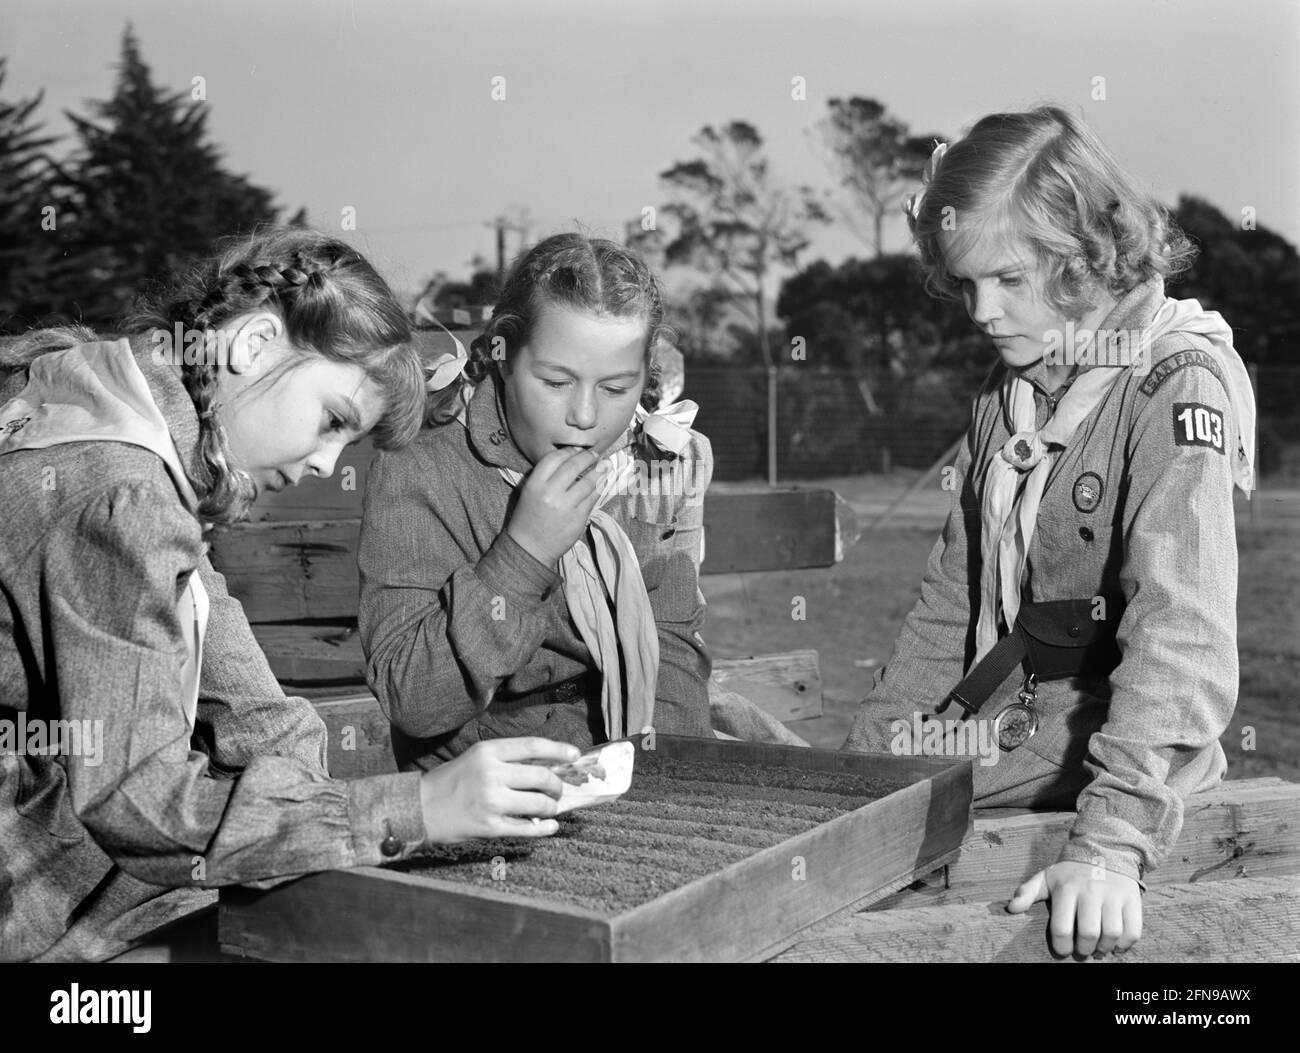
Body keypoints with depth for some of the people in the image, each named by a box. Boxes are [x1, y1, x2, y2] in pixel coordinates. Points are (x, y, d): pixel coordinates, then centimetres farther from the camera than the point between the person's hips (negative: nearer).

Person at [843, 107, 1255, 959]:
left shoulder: (1180, 382, -14)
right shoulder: (1005, 398, 11)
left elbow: (1182, 628, -26)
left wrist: (1113, 843, -35)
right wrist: (863, 752, 4)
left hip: (1104, 735, -7)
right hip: (1007, 727, 7)